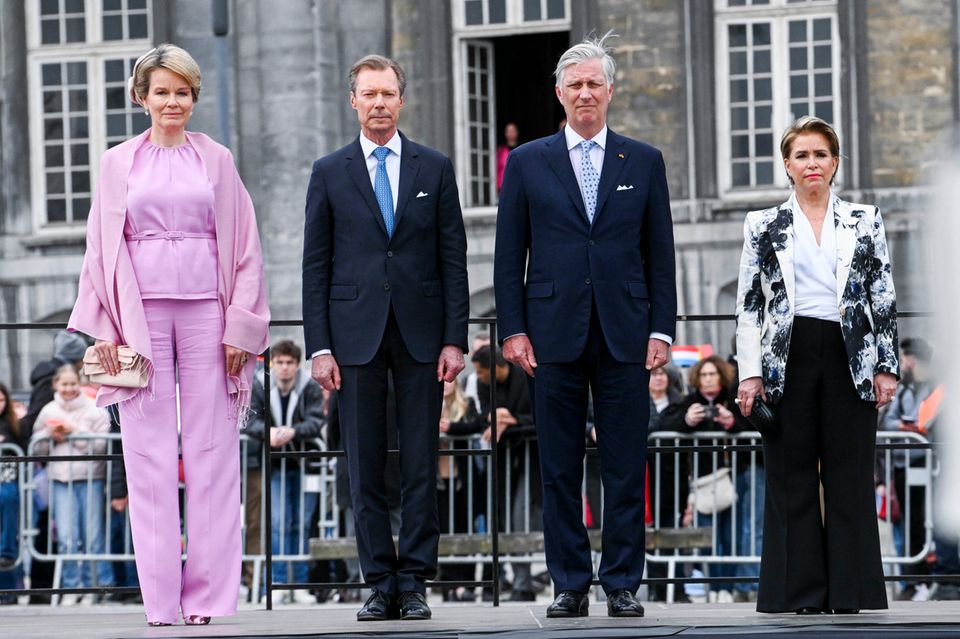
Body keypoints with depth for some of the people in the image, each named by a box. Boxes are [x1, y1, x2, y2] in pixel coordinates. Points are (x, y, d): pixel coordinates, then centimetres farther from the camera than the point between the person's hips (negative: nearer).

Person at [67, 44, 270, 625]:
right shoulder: (118, 164, 10)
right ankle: (160, 600, 1)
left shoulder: (216, 160, 9)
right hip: (141, 311, 0)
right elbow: (101, 249, 10)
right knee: (149, 455, -2)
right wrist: (106, 328, 1)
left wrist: (240, 326, -1)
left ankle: (208, 595, 0)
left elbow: (245, 249, 7)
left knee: (211, 452, -3)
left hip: (205, 310, 0)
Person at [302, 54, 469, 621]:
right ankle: (380, 583, 7)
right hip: (356, 335, 0)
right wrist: (320, 346, -3)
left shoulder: (435, 168, 7)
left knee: (421, 465, 0)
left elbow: (454, 258, 5)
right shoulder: (330, 172, 7)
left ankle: (414, 581, 4)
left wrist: (456, 338, -3)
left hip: (421, 334, 0)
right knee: (366, 468, 2)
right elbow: (316, 265, 5)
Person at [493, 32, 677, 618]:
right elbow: (509, 256, 6)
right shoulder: (528, 163, 7)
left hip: (625, 336, 0)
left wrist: (661, 329, 0)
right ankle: (570, 585, 8)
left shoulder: (644, 162, 9)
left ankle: (623, 584, 6)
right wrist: (513, 329, -2)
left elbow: (660, 254, 8)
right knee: (560, 470, 2)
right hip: (555, 333, 0)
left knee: (626, 467, 0)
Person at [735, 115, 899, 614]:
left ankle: (851, 591, 5)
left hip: (851, 358, 0)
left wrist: (886, 366, -1)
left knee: (850, 477, 1)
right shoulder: (764, 227, 8)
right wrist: (750, 373, -4)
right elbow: (748, 304, 5)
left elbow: (884, 297, 6)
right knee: (791, 479, 1)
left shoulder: (865, 222, 9)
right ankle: (800, 592, 5)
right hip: (787, 358, 0)